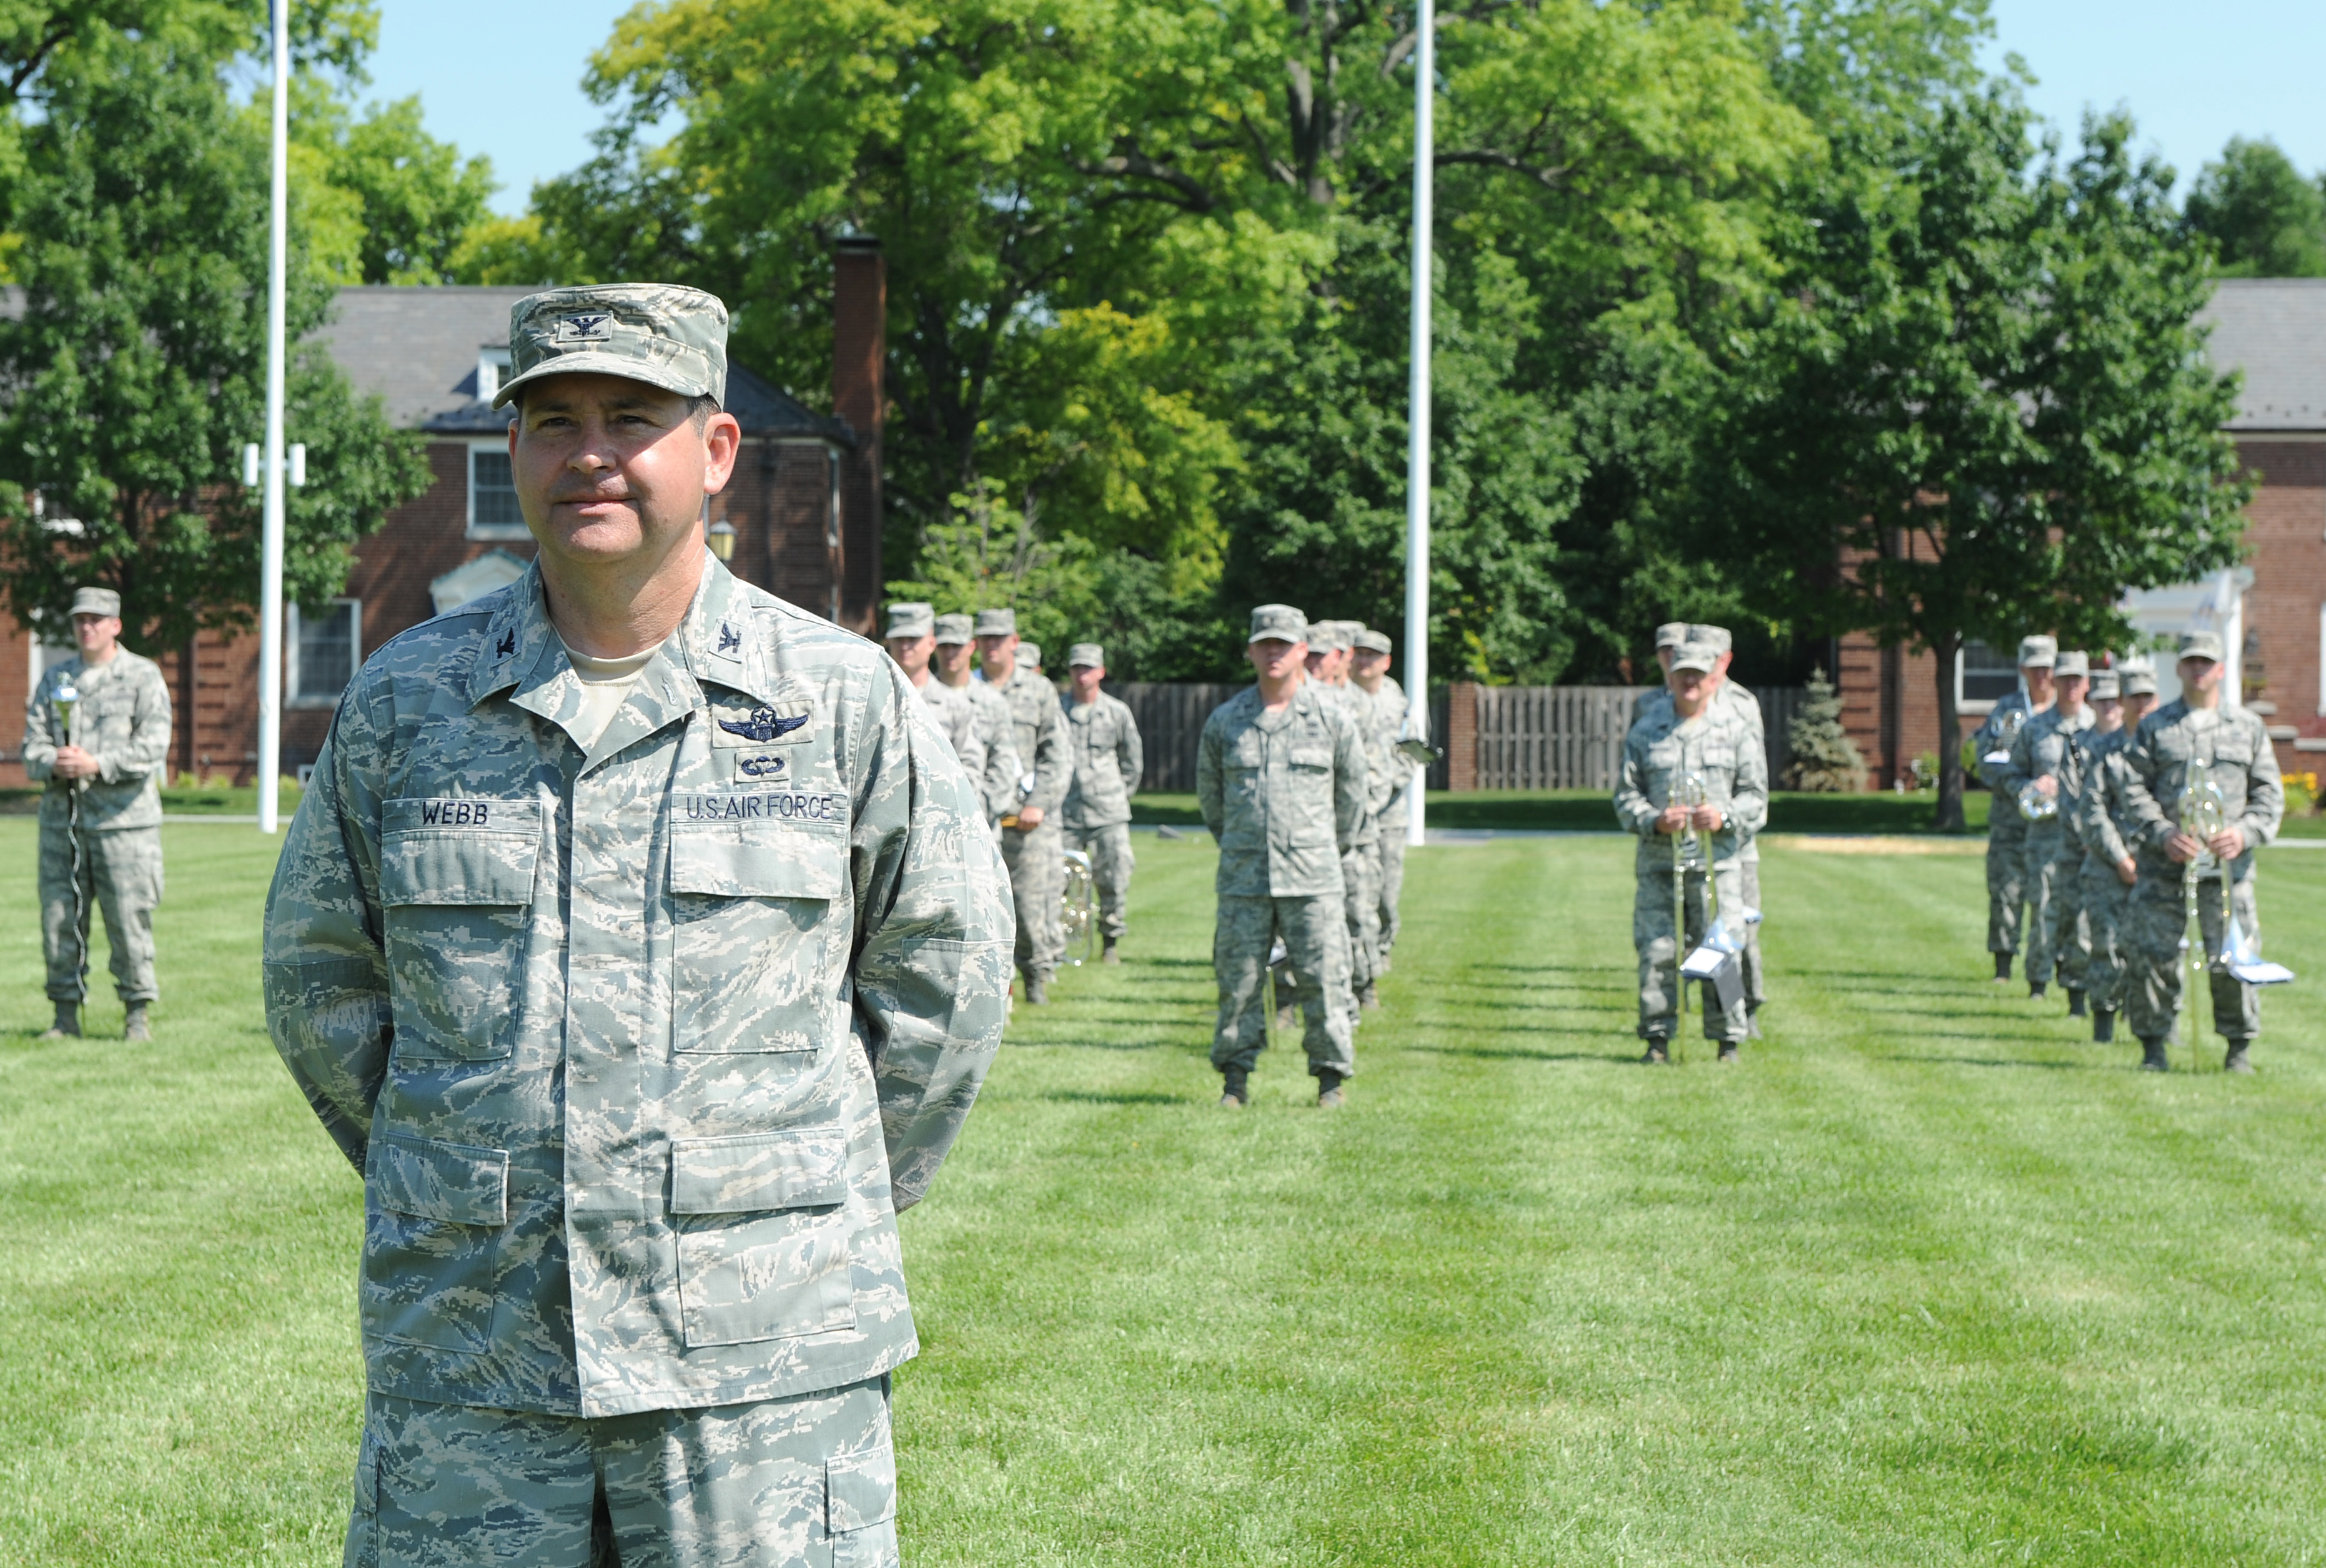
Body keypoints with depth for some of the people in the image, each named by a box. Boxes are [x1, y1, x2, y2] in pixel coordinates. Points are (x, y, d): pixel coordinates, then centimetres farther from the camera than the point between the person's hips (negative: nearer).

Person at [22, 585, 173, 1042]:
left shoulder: (143, 676, 2)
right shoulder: (53, 679, 15)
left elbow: (152, 747, -8)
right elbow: (32, 746, 9)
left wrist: (97, 764, -19)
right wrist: (53, 764, -14)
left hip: (123, 819, -4)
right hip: (61, 816, 4)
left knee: (129, 918, -6)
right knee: (59, 917, 3)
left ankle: (138, 1014, 3)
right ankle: (66, 1015, 11)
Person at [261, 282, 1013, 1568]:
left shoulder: (843, 697, 1)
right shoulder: (402, 702, 5)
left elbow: (944, 974, 10)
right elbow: (318, 977, 16)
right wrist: (442, 1190, 13)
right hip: (465, 1357, 2)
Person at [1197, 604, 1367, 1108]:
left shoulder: (1332, 721, 3)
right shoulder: (1224, 722, 6)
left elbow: (1351, 793, 15)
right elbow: (1209, 792, 18)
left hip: (1312, 879, -1)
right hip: (1243, 878, 1)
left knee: (1324, 978, -2)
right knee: (1238, 979, 3)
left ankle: (1331, 1076, 9)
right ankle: (1235, 1076, 12)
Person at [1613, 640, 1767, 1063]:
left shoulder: (1735, 730, 9)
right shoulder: (1645, 731, 10)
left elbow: (1755, 795, 9)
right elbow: (1626, 795, 10)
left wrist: (1724, 817, -11)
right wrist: (1655, 821, -10)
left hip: (1716, 858, -1)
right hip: (1658, 858, 1)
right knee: (1657, 950, -3)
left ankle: (1729, 1040, 4)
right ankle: (1657, 1039, 4)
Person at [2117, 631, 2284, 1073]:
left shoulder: (2248, 726, 13)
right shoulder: (2154, 727, 9)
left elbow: (2270, 792, 11)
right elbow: (2135, 789, 3)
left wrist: (2245, 833, -7)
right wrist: (2163, 835, -12)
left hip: (2227, 867, 0)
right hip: (2164, 868, 0)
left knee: (2234, 959, -3)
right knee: (2154, 957, -2)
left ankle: (2240, 1046, 11)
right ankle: (2153, 1044, 10)